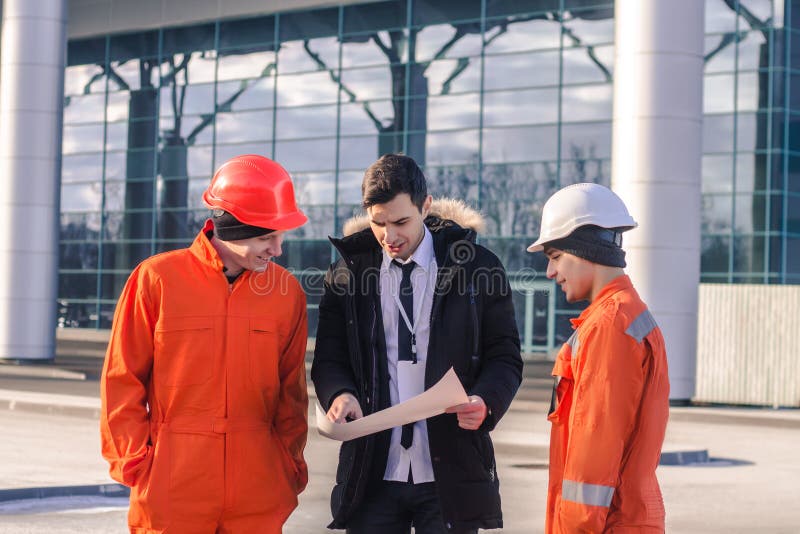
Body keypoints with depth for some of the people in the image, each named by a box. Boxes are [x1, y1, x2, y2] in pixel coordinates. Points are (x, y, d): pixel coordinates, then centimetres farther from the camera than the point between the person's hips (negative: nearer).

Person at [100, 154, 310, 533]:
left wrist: (289, 464, 7)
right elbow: (122, 381, 0)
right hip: (171, 491, -2)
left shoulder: (287, 291, 5)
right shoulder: (157, 279, -3)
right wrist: (134, 461, -4)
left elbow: (291, 390, 11)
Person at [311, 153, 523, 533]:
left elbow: (504, 356, 4)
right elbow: (329, 357, 9)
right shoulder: (347, 271, 6)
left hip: (450, 473, -1)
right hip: (372, 472, 1)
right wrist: (339, 393, -14)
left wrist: (486, 401, -17)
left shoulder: (476, 266, 1)